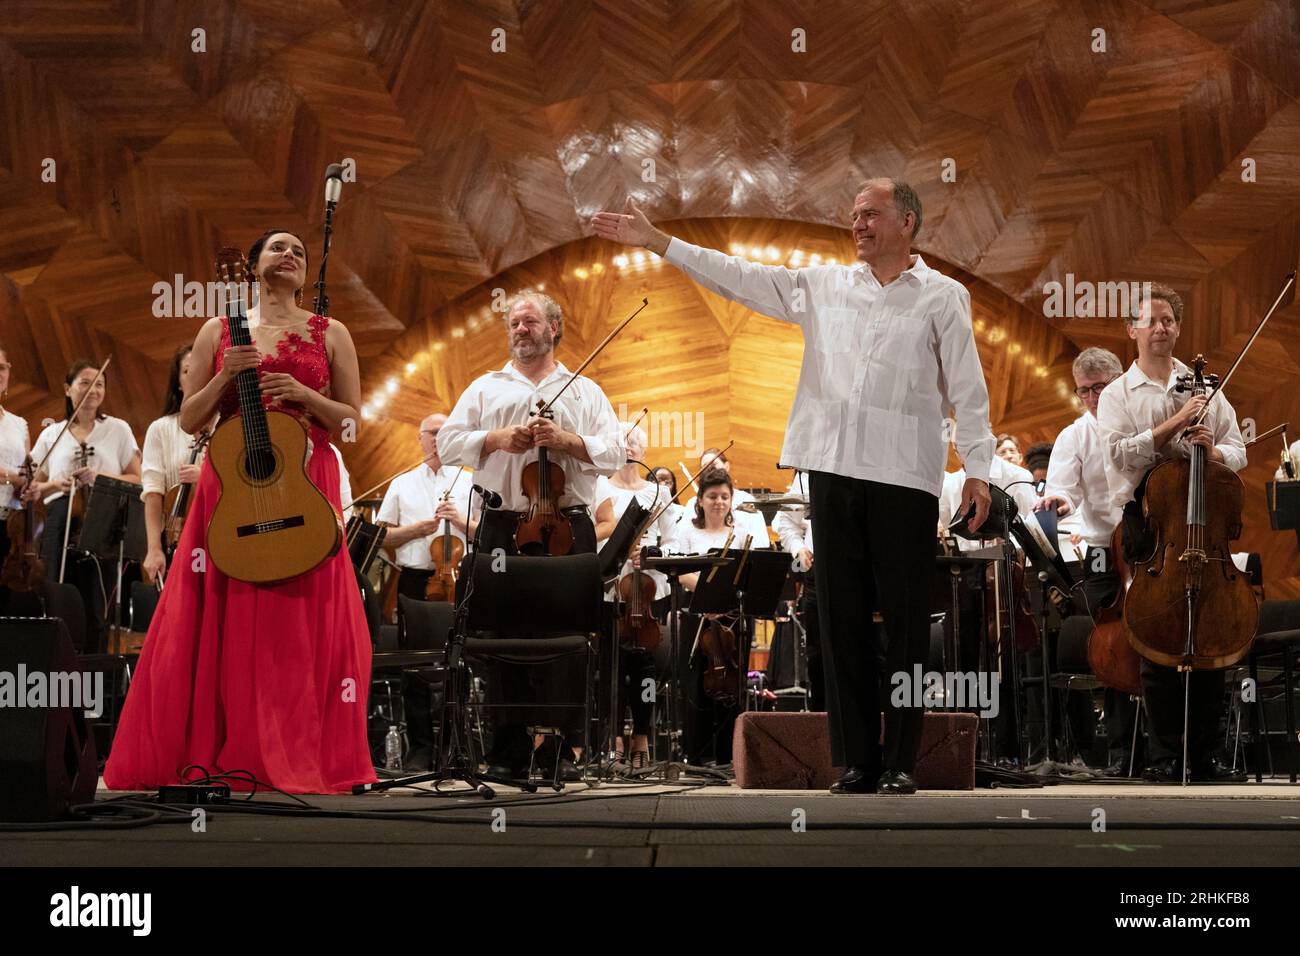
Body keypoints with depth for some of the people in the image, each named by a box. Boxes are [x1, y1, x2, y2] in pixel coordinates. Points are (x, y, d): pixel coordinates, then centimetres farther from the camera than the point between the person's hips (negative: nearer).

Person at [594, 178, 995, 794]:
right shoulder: (825, 286, 14)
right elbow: (739, 278, 12)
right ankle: (856, 760, 10)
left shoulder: (942, 297, 5)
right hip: (833, 470, 4)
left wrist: (978, 470, -6)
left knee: (905, 620, -1)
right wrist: (655, 241, 7)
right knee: (842, 616, 4)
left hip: (905, 477, -4)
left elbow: (967, 387, 1)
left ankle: (899, 761, 5)